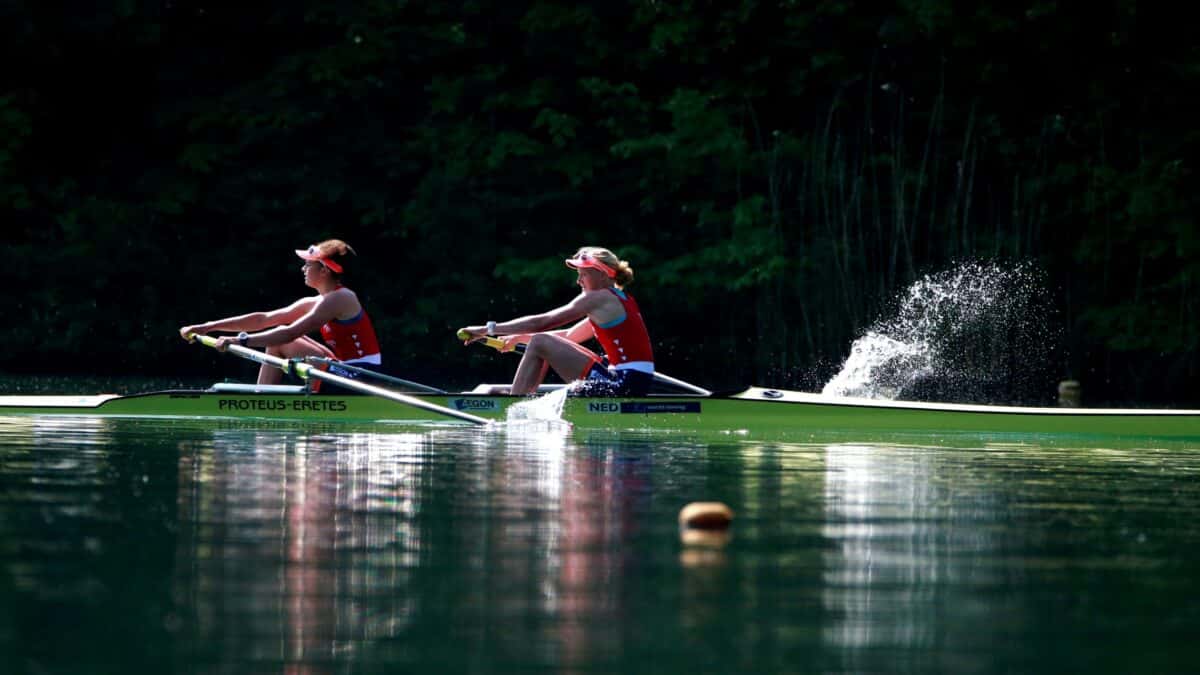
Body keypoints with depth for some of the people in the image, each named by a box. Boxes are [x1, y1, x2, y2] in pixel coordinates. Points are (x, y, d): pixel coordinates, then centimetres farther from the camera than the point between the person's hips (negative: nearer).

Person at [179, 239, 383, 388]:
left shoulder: (339, 299, -15)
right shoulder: (314, 303, 12)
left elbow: (291, 333, -23)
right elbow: (263, 319, 11)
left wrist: (241, 341, -25)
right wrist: (208, 327, 7)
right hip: (347, 373, 9)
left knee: (281, 342, -11)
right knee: (277, 341, 11)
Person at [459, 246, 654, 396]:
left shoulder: (598, 298, -8)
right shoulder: (619, 300, 20)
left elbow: (541, 323, -9)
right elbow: (570, 336, 27)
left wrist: (489, 329, -3)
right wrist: (520, 338, 26)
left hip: (623, 385, -10)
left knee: (540, 343, -5)